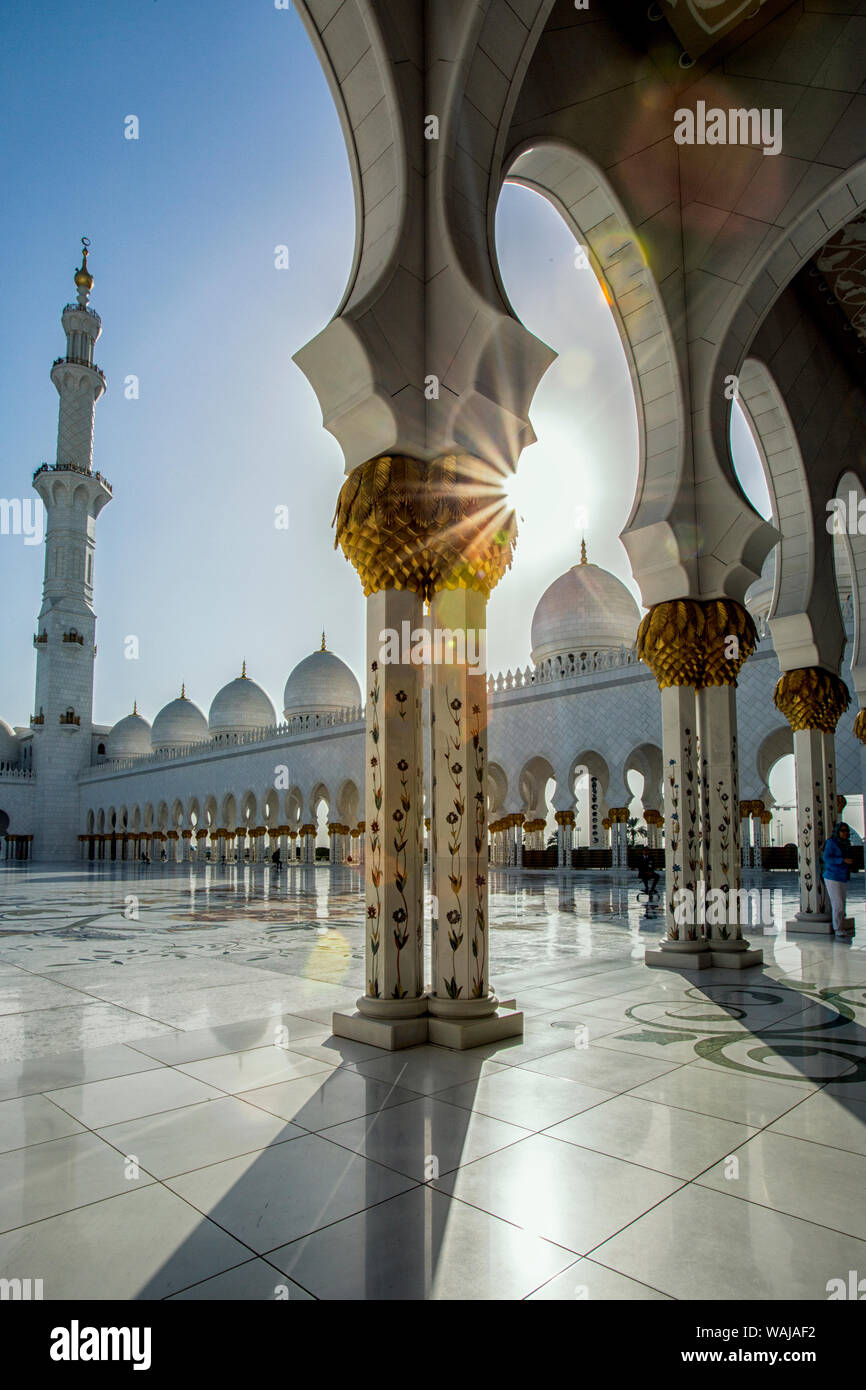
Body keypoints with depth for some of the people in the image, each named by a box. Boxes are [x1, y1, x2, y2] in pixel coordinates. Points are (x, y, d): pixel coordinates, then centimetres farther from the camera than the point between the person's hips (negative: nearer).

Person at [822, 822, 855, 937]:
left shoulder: (845, 844, 12)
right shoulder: (831, 842, -10)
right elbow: (826, 858, -19)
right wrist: (843, 860, -24)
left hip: (843, 879, 8)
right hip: (832, 878, -8)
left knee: (841, 905, 10)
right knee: (838, 905, -10)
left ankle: (840, 928, 15)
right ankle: (839, 930, -6)